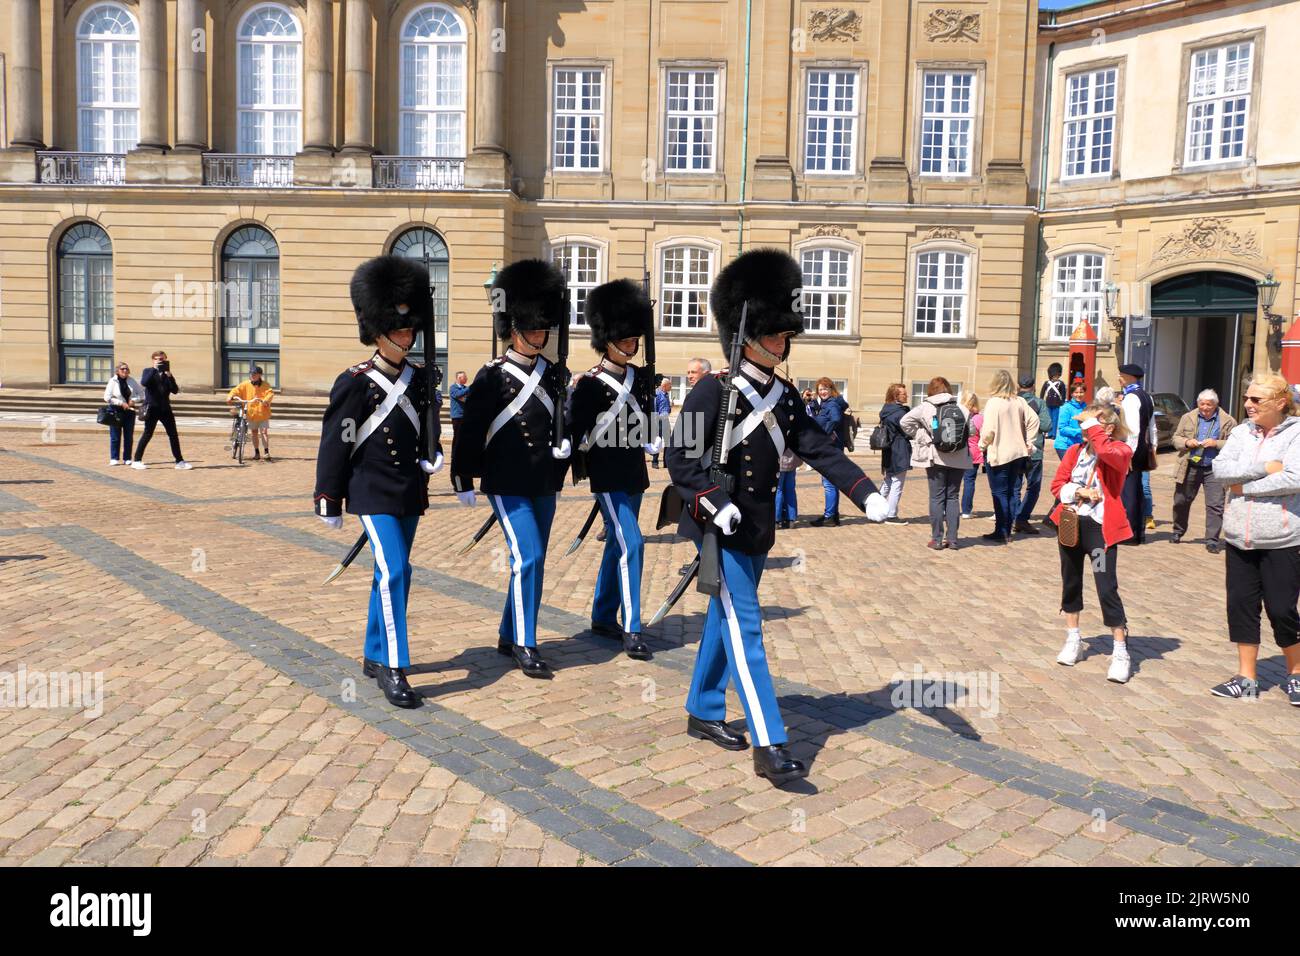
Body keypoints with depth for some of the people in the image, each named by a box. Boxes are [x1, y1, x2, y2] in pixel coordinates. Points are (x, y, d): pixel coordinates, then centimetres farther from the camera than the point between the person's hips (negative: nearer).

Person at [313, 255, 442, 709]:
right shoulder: (355, 383, -10)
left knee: (392, 573, 13)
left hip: (410, 493, 6)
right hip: (374, 493, -6)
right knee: (394, 571, -14)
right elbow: (335, 445, -7)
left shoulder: (419, 380, 7)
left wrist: (432, 455, -5)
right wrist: (329, 502, -5)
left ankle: (374, 655, 27)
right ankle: (393, 668, -8)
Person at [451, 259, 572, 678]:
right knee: (528, 558, -12)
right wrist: (463, 480, -4)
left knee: (531, 562, 11)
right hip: (508, 484, -5)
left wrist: (565, 442, -7)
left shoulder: (556, 375, 7)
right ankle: (525, 645, -1)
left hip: (544, 484, 6)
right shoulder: (492, 376, -7)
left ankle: (508, 636, 26)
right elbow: (469, 430, -4)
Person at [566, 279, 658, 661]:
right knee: (631, 544, -14)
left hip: (634, 474, 7)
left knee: (616, 544, 15)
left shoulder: (641, 377, 8)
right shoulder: (590, 383, -11)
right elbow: (575, 435, -12)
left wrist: (653, 442, 3)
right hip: (608, 478, -7)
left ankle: (603, 618, 28)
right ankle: (631, 630, -8)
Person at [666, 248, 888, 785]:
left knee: (725, 619, 17)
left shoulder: (785, 397, 7)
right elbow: (679, 458, -14)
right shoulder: (714, 391, -13)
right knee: (744, 628, -8)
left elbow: (820, 449, 0)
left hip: (758, 527, 7)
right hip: (720, 525, -7)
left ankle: (703, 713, 32)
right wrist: (714, 504, -27)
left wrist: (866, 494, -12)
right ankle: (769, 746, -6)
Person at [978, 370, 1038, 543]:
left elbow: (989, 430, -19)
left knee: (999, 493, 0)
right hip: (1017, 453, 6)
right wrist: (1028, 443, 10)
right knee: (1011, 492, 13)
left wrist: (982, 445, -3)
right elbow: (1033, 420, 4)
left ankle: (1001, 532, 3)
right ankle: (1007, 531, 18)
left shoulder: (993, 403, -15)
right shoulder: (1020, 402, 3)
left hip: (998, 454, -6)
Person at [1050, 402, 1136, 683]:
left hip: (1100, 527, -5)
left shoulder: (1120, 451, -7)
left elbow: (1107, 452, -32)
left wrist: (1093, 426, -22)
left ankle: (1121, 652, 3)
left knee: (1107, 589, -7)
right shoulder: (1074, 451, 7)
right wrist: (1079, 492, -14)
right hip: (1071, 523, 5)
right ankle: (1073, 640, 32)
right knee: (1071, 583, 15)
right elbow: (1057, 485, 3)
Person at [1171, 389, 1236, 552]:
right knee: (1181, 501, 11)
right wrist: (1187, 442, -9)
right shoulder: (1188, 418, 7)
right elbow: (1176, 438, 12)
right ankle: (1178, 532, 31)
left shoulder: (1228, 421, -1)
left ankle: (1212, 541, -1)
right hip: (1190, 467, 3)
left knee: (1215, 505, -6)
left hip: (1214, 470, -2)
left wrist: (1216, 443, -18)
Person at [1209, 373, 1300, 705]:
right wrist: (1264, 468, -16)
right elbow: (1219, 468, -6)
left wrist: (1244, 486, -12)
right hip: (1240, 538, 5)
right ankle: (1246, 678, 20)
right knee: (1241, 606, 8)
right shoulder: (1241, 432, 7)